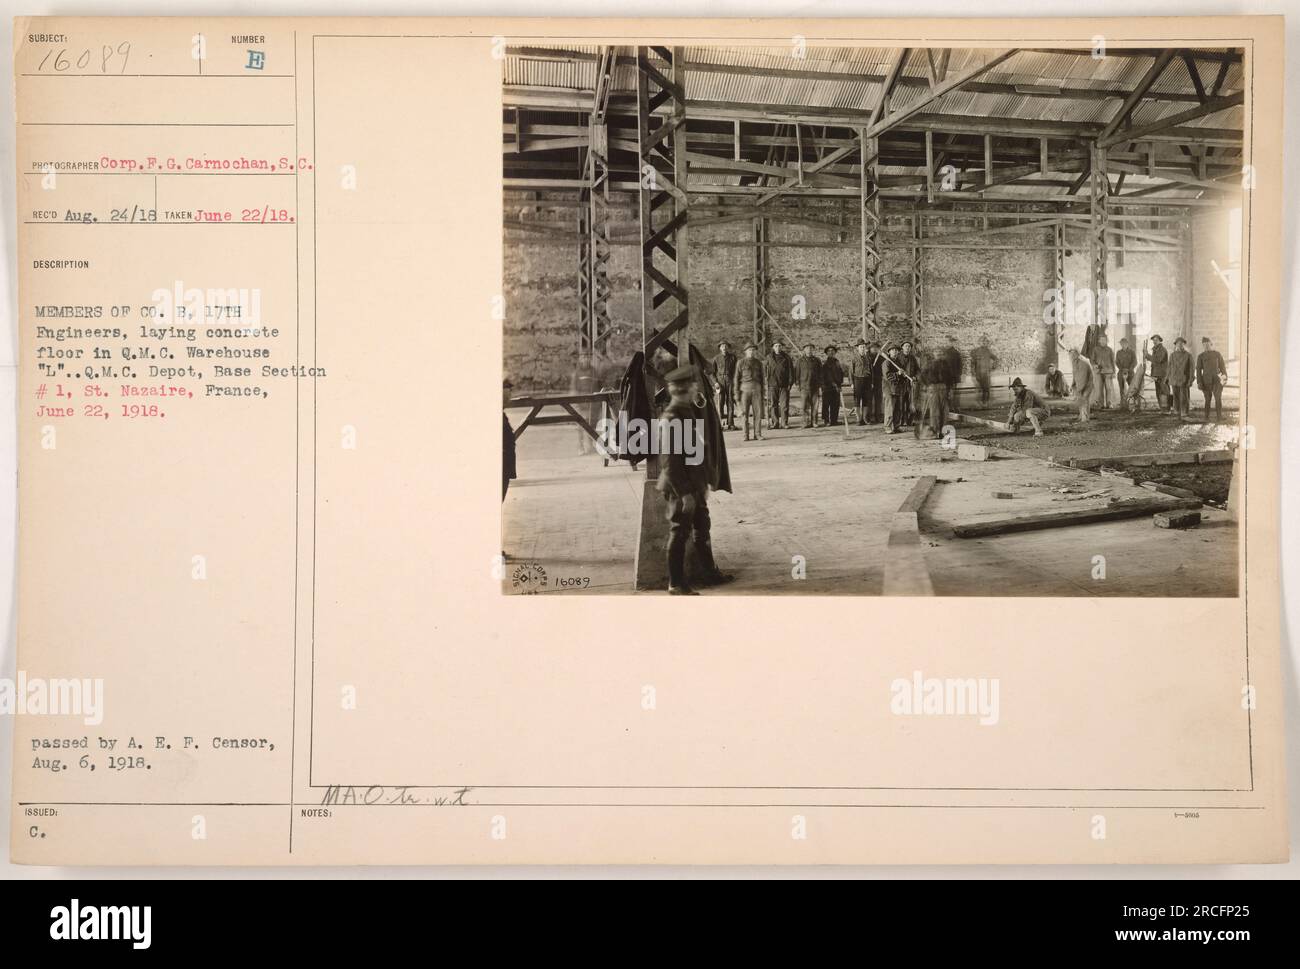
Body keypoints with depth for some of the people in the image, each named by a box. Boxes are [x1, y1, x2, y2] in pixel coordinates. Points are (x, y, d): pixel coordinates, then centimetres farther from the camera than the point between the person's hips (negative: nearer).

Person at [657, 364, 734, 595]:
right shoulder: (673, 418, -22)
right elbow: (670, 462, -23)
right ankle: (676, 584, 13)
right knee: (679, 533, 2)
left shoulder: (690, 411, 7)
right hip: (681, 489, -9)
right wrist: (684, 493, -22)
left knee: (702, 529, 20)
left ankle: (709, 572, 35)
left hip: (695, 486, 9)